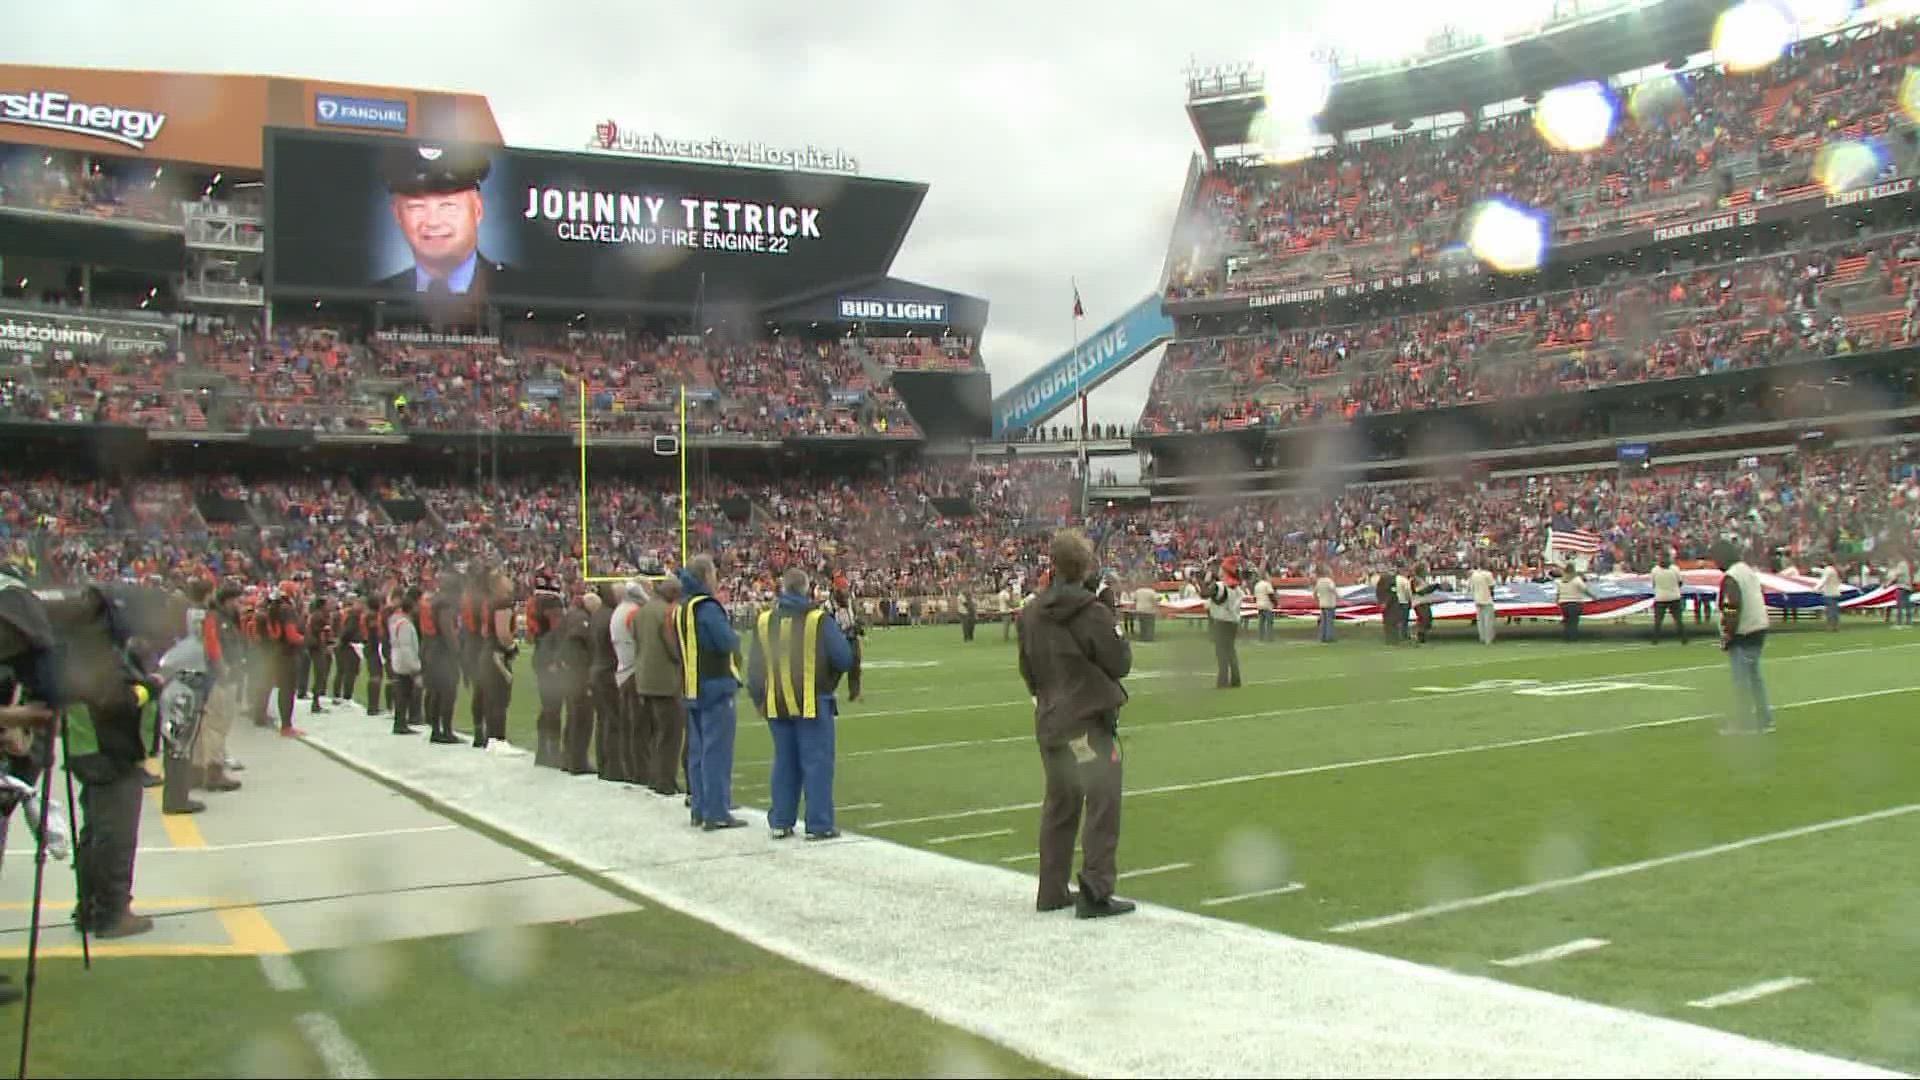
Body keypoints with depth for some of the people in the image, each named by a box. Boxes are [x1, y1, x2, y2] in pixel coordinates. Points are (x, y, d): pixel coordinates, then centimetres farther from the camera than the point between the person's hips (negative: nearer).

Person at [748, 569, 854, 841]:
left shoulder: (764, 621, 2)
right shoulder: (819, 621, -12)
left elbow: (755, 668, 7)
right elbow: (844, 660, -11)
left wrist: (759, 700, 18)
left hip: (777, 705, 5)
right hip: (813, 703, -5)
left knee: (784, 762, 15)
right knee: (817, 762, 2)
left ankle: (780, 822, 18)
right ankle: (819, 825, 2)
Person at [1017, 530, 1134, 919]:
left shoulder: (1031, 613, 4)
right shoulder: (1092, 612, -16)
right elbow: (1119, 664, -9)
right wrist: (1115, 633, 6)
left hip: (1050, 722, 7)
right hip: (1090, 722, -7)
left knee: (1058, 805, 16)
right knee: (1103, 803, 0)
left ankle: (1052, 891, 21)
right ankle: (1095, 892, -1)